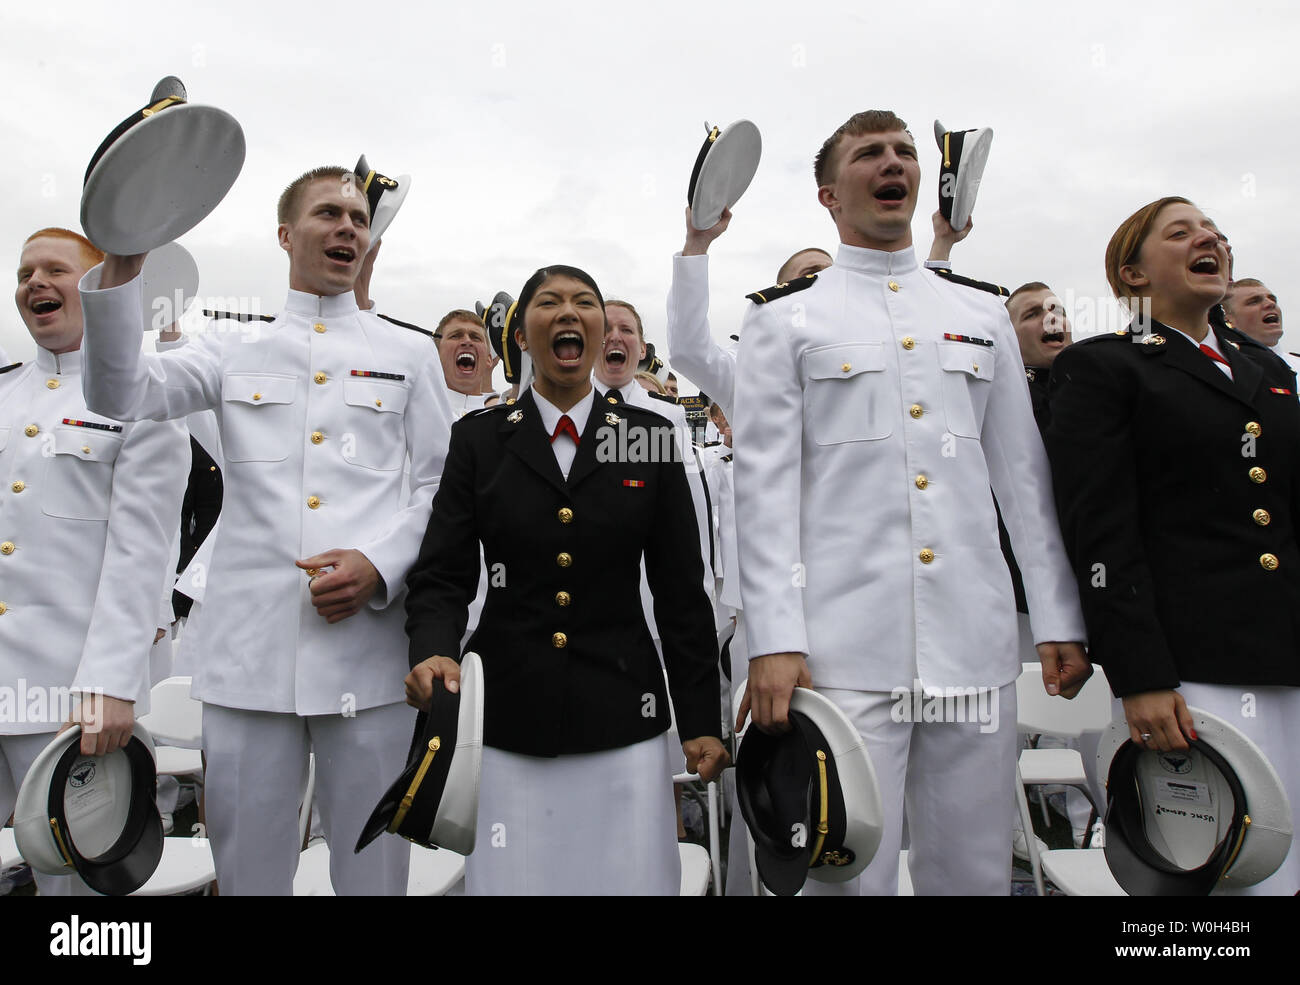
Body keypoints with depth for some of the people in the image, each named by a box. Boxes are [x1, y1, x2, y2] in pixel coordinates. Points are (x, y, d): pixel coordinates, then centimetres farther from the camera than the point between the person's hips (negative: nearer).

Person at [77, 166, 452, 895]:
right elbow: (121, 394, -1)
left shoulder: (409, 354, 12)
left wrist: (380, 566, -9)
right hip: (251, 645, 1)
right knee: (247, 863, 9)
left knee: (373, 868, 8)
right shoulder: (233, 352, 14)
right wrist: (122, 266, -14)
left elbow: (442, 484, 7)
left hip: (368, 643, 0)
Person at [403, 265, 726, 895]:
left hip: (622, 718, 0)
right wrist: (433, 651, -19)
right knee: (509, 880, 8)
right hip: (507, 714, 0)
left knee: (632, 878, 6)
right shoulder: (478, 439, 5)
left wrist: (702, 720, 3)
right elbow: (440, 574, 2)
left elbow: (681, 589, 4)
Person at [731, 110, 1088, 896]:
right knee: (850, 874, 2)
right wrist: (774, 641, -11)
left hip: (977, 646, 4)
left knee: (977, 872, 11)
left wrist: (1061, 620, 9)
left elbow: (1026, 477, 15)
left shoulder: (984, 316, 17)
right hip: (844, 649, -3)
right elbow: (765, 488, -3)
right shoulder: (785, 319, 5)